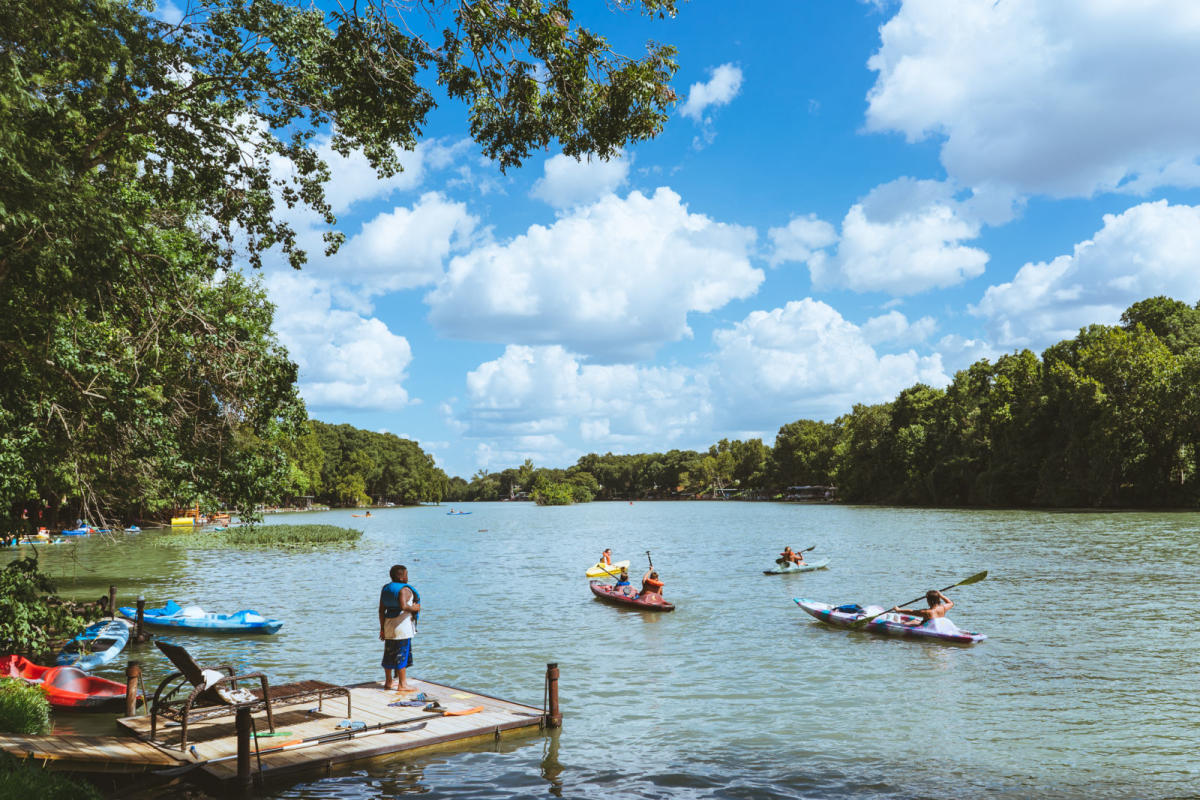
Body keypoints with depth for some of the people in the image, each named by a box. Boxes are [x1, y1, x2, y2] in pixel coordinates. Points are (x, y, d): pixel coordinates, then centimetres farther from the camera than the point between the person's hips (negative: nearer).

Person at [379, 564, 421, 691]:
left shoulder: (385, 588, 9)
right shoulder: (404, 589, -14)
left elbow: (381, 610, 9)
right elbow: (403, 606, -29)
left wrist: (382, 628, 13)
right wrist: (415, 608, -11)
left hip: (388, 624, 8)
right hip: (402, 624, -8)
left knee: (389, 654, 14)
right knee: (402, 654, -1)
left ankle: (388, 682, 22)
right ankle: (402, 684, 3)